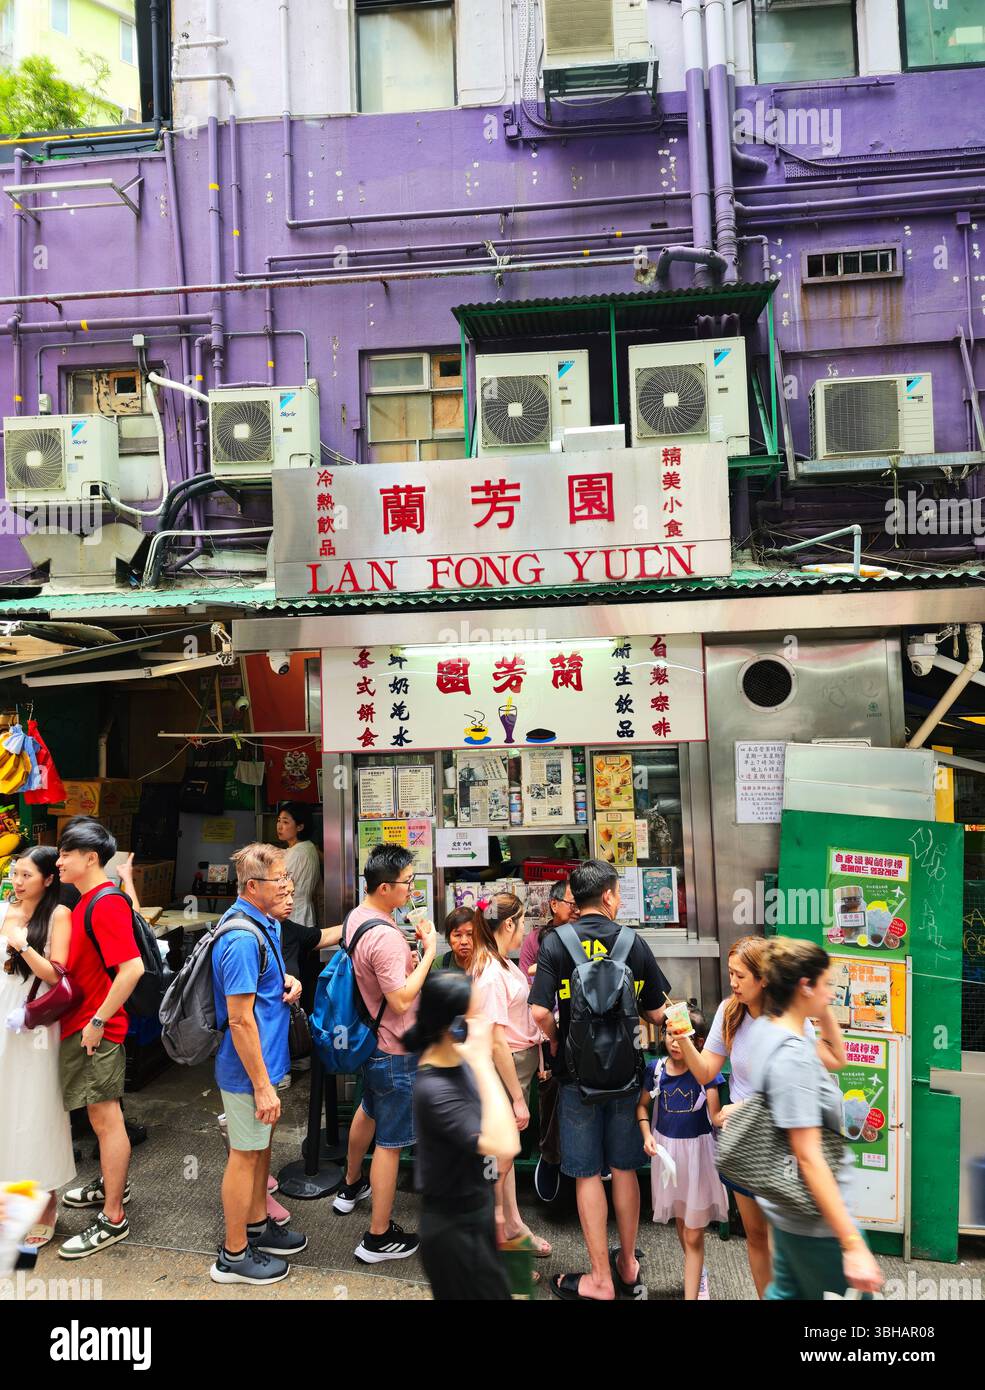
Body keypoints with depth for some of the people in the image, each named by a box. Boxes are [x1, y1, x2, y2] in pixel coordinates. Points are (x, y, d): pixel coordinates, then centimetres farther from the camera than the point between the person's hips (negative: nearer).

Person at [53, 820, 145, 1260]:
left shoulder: (106, 904, -20)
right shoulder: (86, 902, 11)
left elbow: (132, 967, -28)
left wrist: (98, 1020, -24)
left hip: (96, 1030, -9)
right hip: (81, 1024, 10)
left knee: (106, 1118, 0)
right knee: (101, 1116, 22)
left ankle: (113, 1219, 10)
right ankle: (112, 1185, 39)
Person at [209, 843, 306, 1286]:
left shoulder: (265, 924, 4)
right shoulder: (243, 938, -27)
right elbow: (240, 1019, -27)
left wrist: (287, 980, -2)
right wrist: (262, 1085, -23)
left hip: (266, 1057, 9)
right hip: (249, 1066, -9)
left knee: (261, 1145, 22)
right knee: (246, 1154, 5)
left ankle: (257, 1226, 39)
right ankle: (234, 1256, 21)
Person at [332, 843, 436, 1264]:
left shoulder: (357, 916, 0)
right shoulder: (385, 937, -31)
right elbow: (402, 1000, -31)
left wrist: (412, 951, 2)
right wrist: (429, 952, -26)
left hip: (368, 1039, 10)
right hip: (394, 1051, -10)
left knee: (368, 1111, 32)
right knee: (389, 1142, 3)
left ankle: (351, 1186, 53)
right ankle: (378, 1237, 16)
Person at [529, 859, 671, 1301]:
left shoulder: (556, 943, -10)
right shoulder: (634, 943, -5)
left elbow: (540, 1013, -18)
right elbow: (657, 1013, 0)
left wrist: (557, 1043, 1)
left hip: (577, 1071, -2)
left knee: (587, 1174, 8)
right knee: (624, 1169, 16)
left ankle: (600, 1280, 16)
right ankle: (628, 1265, 31)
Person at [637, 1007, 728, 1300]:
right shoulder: (655, 1068, -7)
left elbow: (716, 1118, -21)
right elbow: (643, 1105, 7)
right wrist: (647, 1135, -6)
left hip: (696, 1150, -4)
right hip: (666, 1149, 4)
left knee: (694, 1234, 0)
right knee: (680, 1220, 24)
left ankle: (691, 1294, 8)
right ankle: (697, 1273, 48)